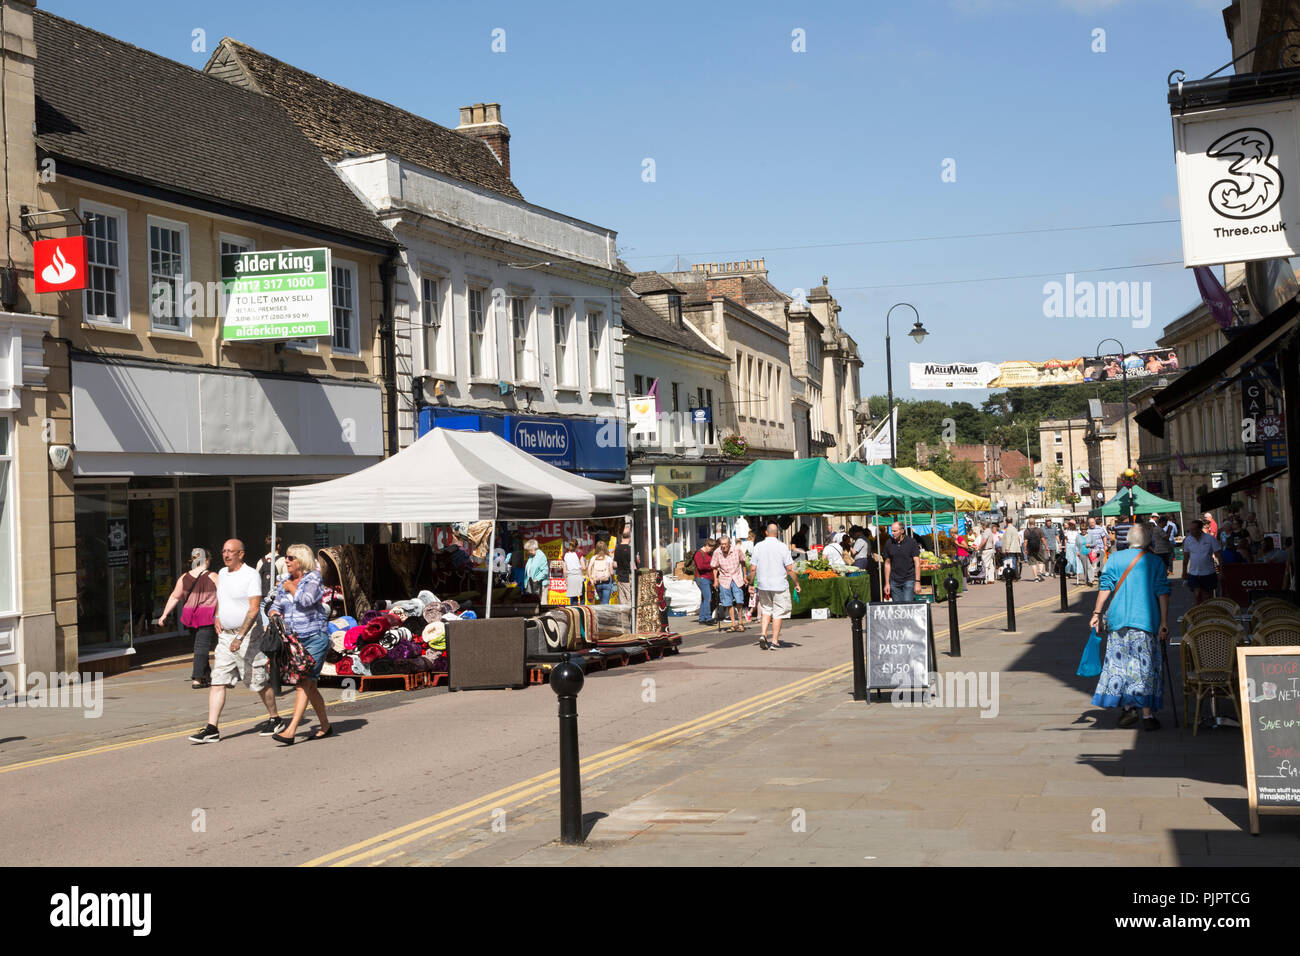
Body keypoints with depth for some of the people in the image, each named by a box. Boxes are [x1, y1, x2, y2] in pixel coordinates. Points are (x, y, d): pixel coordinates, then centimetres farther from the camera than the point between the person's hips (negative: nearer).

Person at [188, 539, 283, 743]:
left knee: (259, 682, 3)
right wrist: (217, 617, 12)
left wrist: (240, 637, -27)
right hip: (225, 635, 7)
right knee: (217, 681, -2)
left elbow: (254, 609, -20)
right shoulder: (222, 573, 11)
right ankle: (211, 729, -4)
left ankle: (275, 719, 21)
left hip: (247, 634, -7)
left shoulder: (251, 575, -13)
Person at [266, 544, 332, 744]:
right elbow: (275, 606, 16)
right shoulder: (284, 582, 13)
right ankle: (325, 726, 24)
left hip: (315, 636, -7)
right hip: (294, 639, 7)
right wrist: (274, 613, -7)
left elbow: (307, 600, -21)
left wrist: (292, 588, -6)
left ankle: (291, 731, -22)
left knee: (304, 682, -14)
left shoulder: (313, 578, -5)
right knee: (310, 685, 11)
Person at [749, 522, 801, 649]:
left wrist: (751, 584, 13)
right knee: (778, 613, 5)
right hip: (779, 585, -3)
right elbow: (790, 569, -8)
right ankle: (775, 641, 4)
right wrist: (796, 584, 3)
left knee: (766, 610, 17)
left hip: (763, 585, 3)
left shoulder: (758, 547, 0)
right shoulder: (782, 547, -7)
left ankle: (763, 634, -1)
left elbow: (753, 569, 1)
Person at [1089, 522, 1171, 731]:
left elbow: (1105, 587, 1)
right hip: (1146, 620, -1)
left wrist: (1097, 613, 5)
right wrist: (1164, 622, -1)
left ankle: (1127, 707, 2)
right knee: (1145, 666, 1)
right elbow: (1163, 593, -2)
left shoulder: (1115, 559, 6)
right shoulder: (1156, 562, 3)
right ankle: (1147, 713, -3)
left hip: (1119, 619, 1)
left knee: (1119, 663, 8)